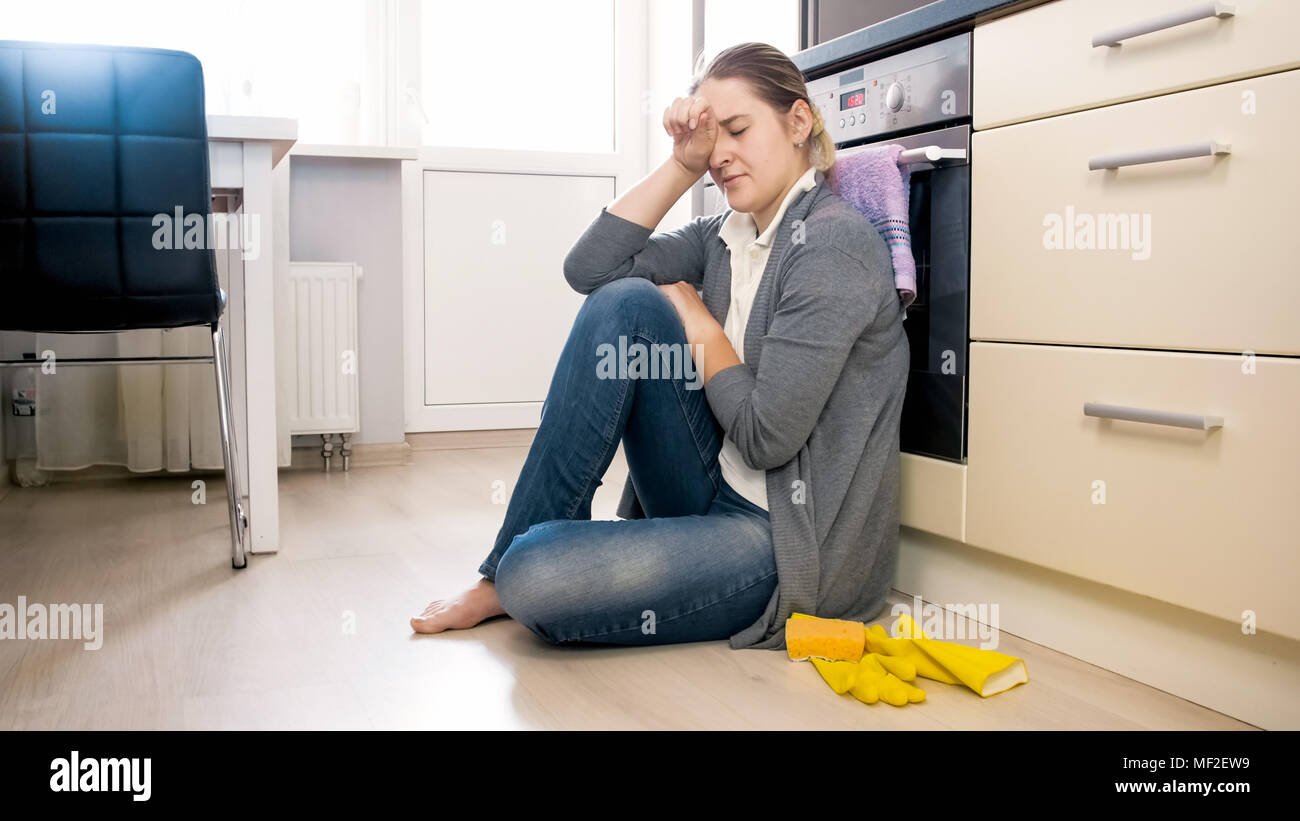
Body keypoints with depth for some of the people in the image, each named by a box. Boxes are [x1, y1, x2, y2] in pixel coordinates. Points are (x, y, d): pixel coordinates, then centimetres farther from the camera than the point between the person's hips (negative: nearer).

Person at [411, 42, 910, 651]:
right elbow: (588, 269, -1)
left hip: (797, 540, -8)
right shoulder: (726, 235, 10)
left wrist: (697, 322, -6)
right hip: (717, 499, 8)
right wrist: (682, 165, -5)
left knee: (534, 578, -29)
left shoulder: (834, 241, -15)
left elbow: (767, 436, -21)